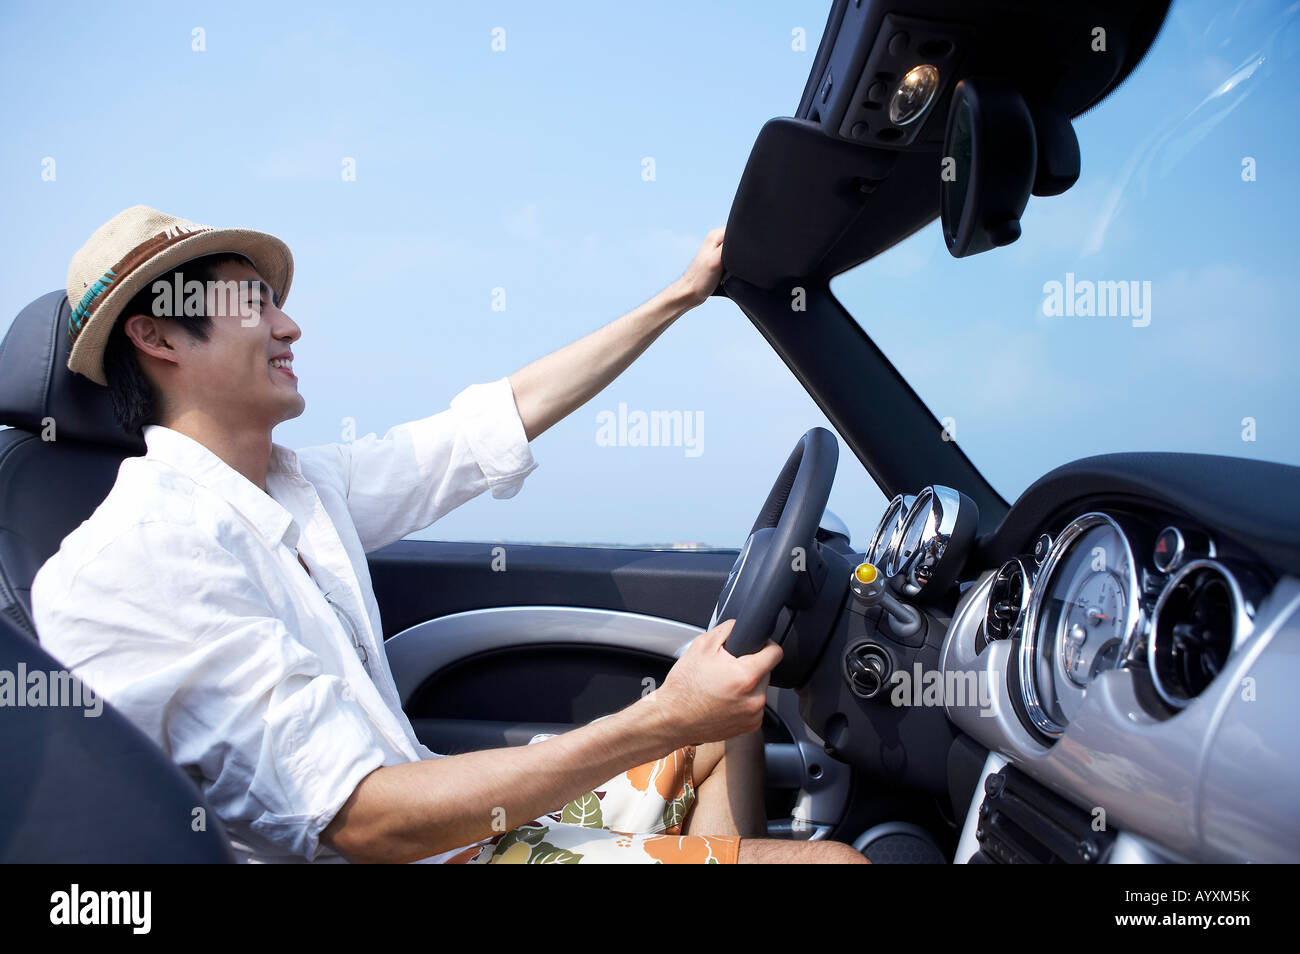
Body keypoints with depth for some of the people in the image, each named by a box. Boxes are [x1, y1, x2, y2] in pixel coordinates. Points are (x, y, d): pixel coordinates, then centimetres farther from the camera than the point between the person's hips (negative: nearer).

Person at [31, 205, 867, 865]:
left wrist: (682, 295, 21)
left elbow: (499, 423, 17)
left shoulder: (303, 487, 7)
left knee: (726, 715, 20)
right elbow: (360, 822, -27)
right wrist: (660, 723, -31)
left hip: (458, 816, 10)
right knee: (829, 860, -16)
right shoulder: (132, 563, -20)